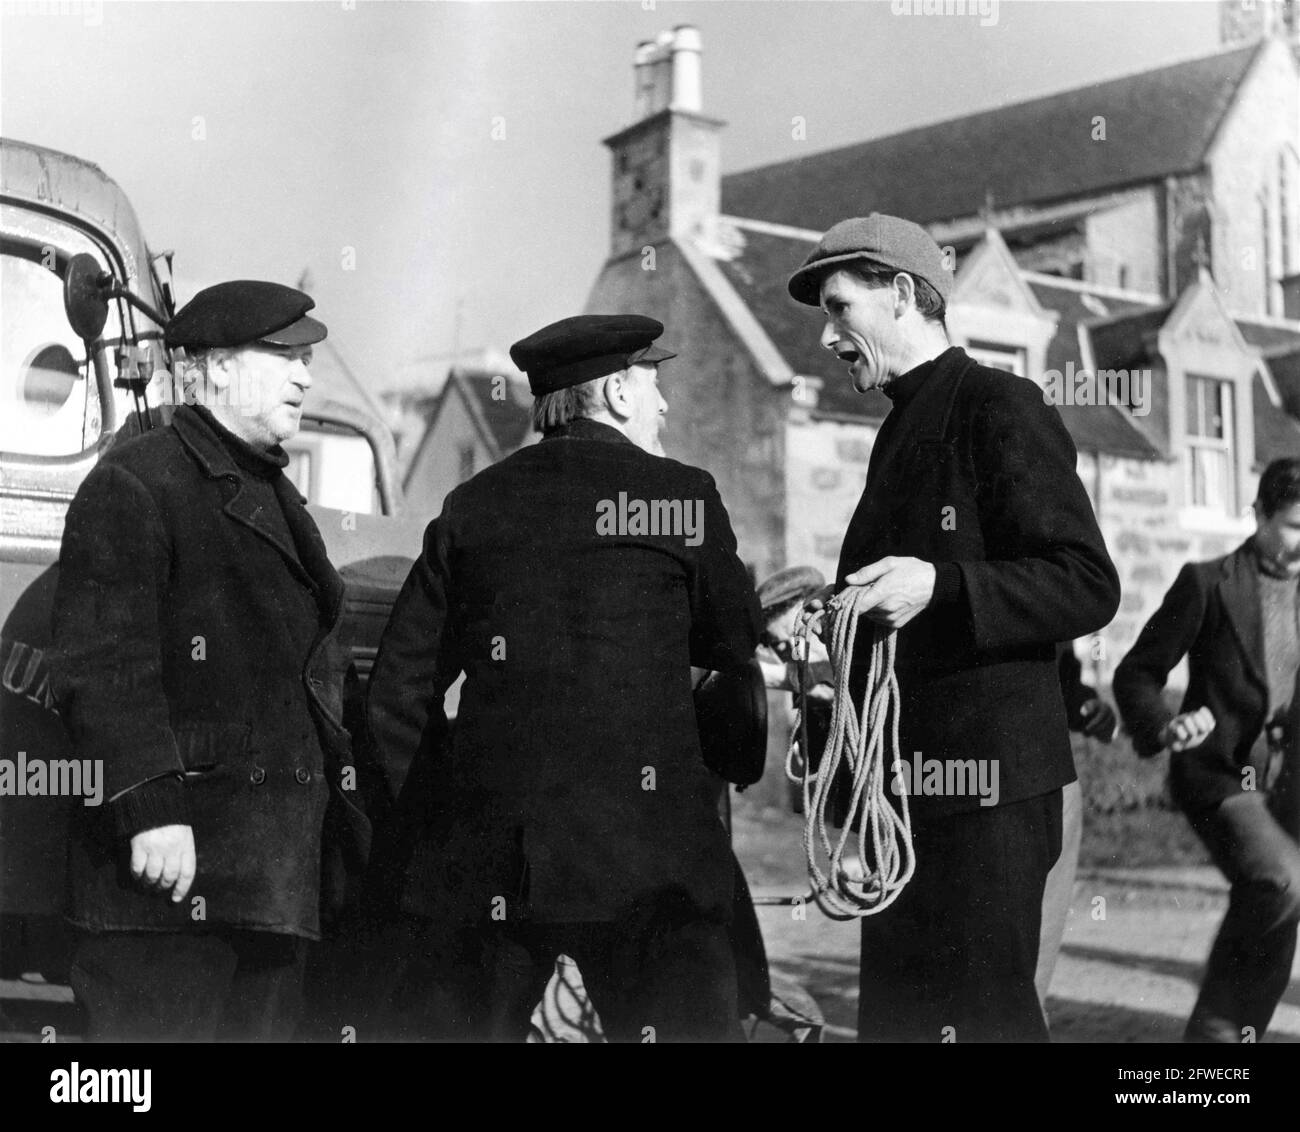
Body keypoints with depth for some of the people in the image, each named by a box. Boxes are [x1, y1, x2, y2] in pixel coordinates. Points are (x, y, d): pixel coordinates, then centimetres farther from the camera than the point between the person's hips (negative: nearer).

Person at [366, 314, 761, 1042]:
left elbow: (401, 688, 9)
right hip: (643, 858, -3)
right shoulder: (682, 496, -1)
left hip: (489, 862, 4)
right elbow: (736, 643, 11)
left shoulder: (473, 505, 8)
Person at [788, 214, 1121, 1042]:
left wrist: (937, 587, -24)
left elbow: (1089, 587, -15)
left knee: (973, 1016, -7)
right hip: (910, 773, 9)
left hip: (983, 779, -9)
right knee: (893, 1011, 13)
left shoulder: (998, 408, -8)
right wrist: (840, 623, 11)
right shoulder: (904, 428, 19)